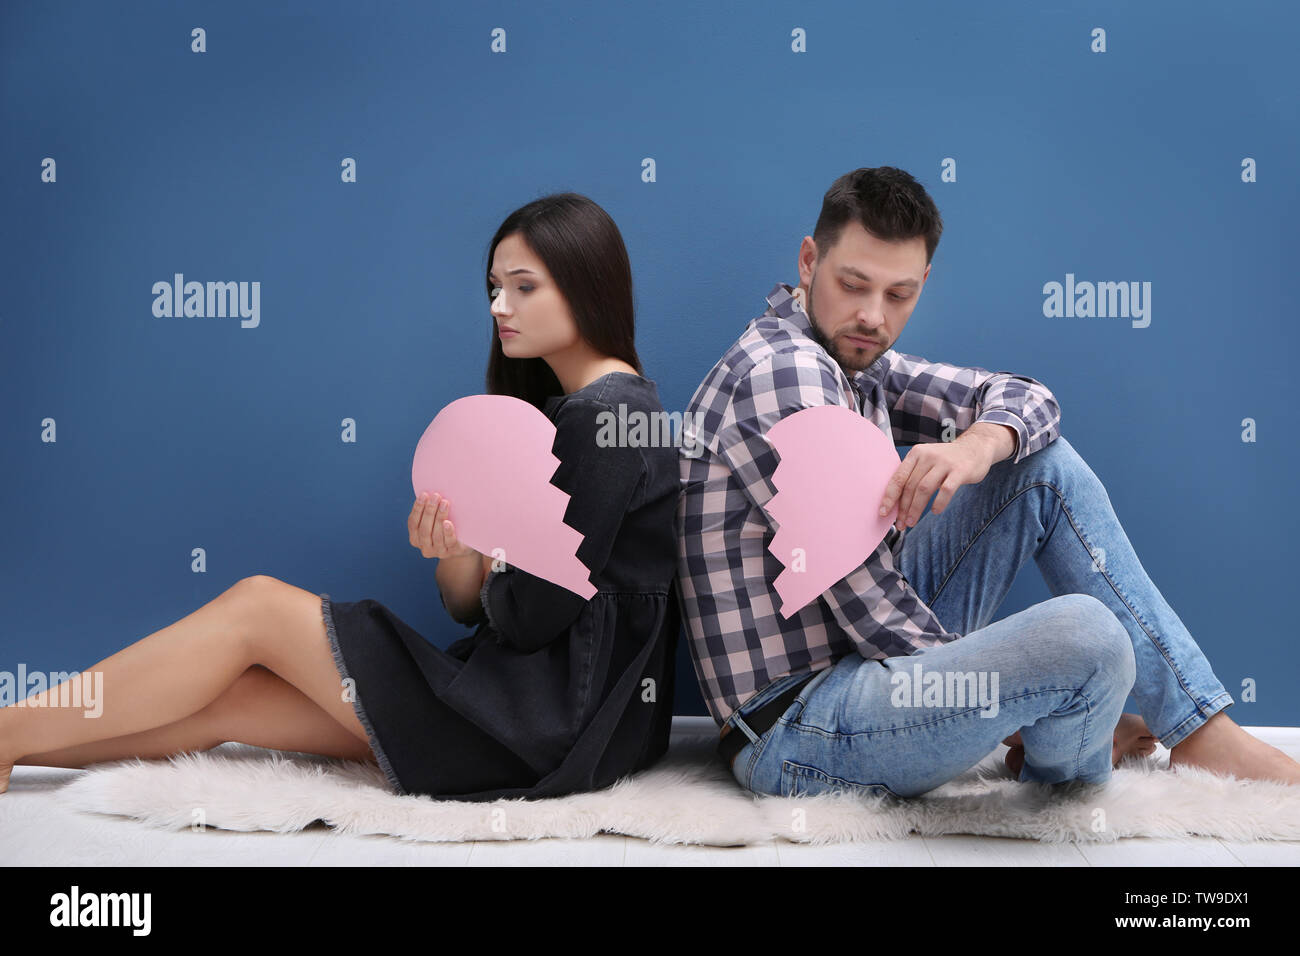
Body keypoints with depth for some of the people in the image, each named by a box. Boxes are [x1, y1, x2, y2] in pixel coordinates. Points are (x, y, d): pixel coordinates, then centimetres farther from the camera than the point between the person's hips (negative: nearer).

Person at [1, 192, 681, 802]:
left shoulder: (603, 415, -13)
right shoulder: (555, 407, 18)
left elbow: (534, 616, -17)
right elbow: (471, 605, 12)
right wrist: (452, 550, -10)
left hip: (564, 717, -8)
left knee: (257, 605, -6)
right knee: (231, 693, 1)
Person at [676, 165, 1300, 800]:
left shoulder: (853, 359, 11)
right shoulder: (783, 374, -19)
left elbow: (1024, 397, 10)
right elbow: (863, 601, -21)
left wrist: (980, 443, -15)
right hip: (797, 730, -10)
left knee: (1045, 464, 7)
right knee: (1082, 633, -32)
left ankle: (1203, 731, 7)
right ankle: (1060, 774, 5)